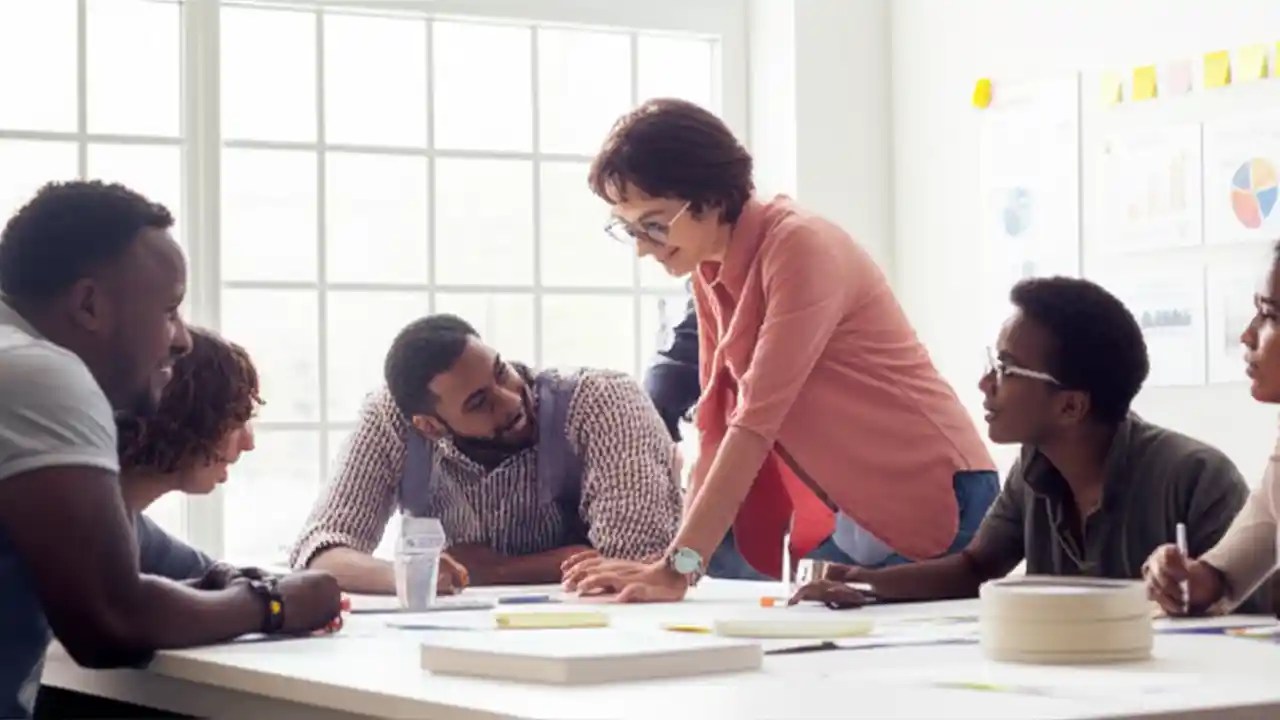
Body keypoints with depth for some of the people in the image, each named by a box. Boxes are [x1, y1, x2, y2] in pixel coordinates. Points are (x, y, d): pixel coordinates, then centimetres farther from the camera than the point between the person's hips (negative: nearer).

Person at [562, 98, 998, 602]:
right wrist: (675, 558, -6)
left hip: (934, 505, -8)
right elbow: (720, 418, 5)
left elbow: (758, 417, -27)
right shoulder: (709, 270, 5)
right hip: (854, 516, 8)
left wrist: (679, 567, -31)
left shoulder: (800, 248, -21)